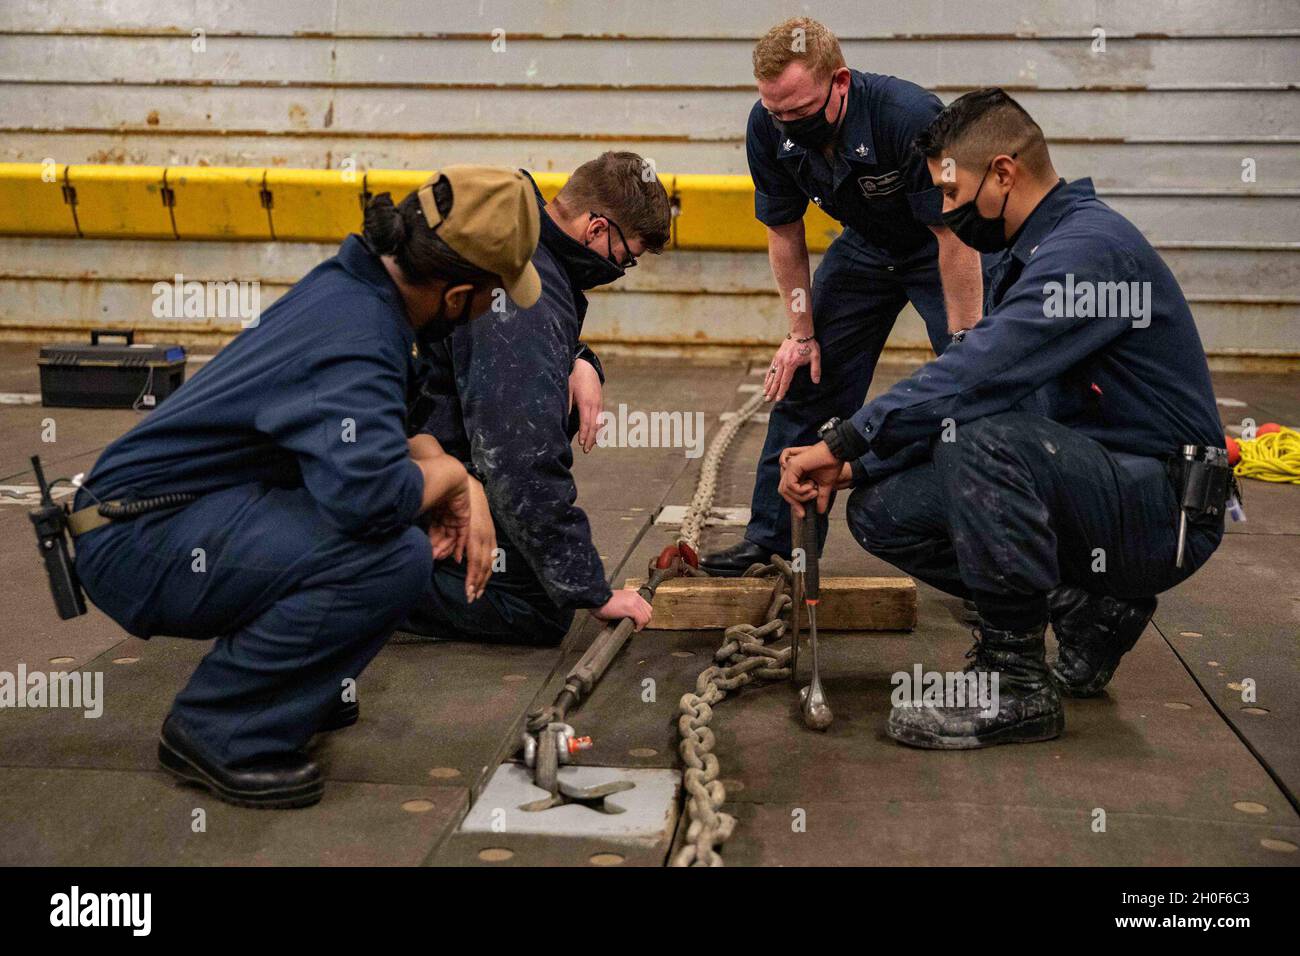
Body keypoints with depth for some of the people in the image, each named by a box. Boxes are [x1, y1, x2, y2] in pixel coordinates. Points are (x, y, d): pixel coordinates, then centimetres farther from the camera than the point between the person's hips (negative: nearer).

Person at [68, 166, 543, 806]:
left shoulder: (350, 279, 4)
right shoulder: (358, 342, -26)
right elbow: (366, 493, -40)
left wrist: (428, 456, 1)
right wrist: (446, 475, -18)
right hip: (135, 545, -10)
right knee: (395, 556, -29)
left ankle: (295, 682, 16)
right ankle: (216, 732, -11)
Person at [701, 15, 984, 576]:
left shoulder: (910, 116, -37)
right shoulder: (768, 128, -20)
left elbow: (955, 233, -30)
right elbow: (784, 232, -6)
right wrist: (801, 333, -5)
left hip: (944, 247, -5)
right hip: (865, 245, 5)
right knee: (804, 382, 1)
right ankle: (771, 538, 11)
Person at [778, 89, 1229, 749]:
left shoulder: (1091, 245, -19)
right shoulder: (1026, 257, 13)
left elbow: (978, 375, -32)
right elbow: (975, 386, 13)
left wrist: (846, 440, -24)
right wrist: (853, 462, 2)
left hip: (1159, 509, -9)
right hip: (1083, 481, 9)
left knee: (982, 438, -35)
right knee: (882, 512, -2)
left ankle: (1016, 683, -19)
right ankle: (1086, 611, 10)